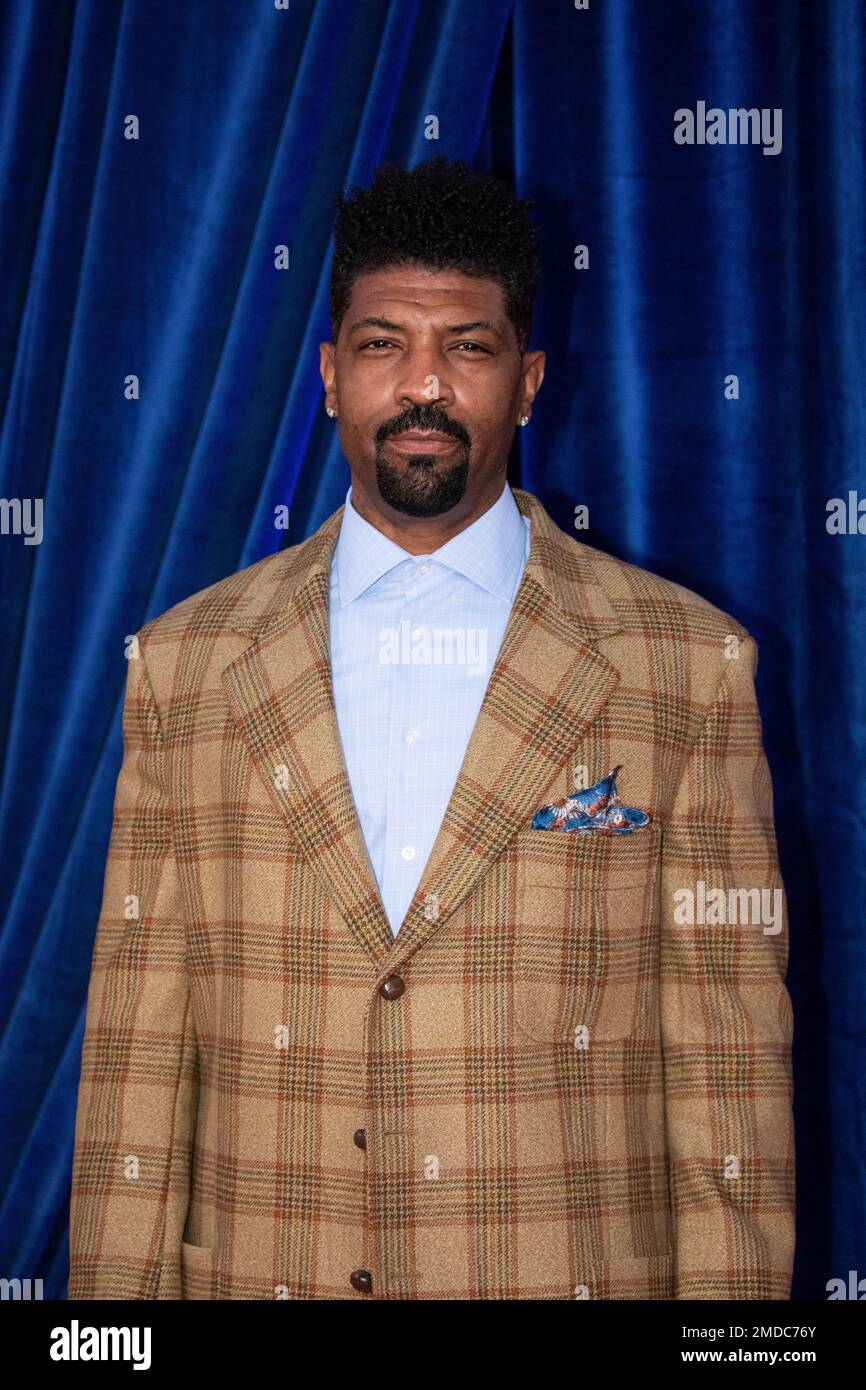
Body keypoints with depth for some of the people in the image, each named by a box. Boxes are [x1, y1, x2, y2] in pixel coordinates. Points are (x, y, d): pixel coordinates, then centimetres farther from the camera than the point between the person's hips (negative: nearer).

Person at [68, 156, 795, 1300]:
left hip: (573, 1267, -1)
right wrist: (115, 1288, -3)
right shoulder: (182, 661, 1)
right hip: (257, 1271, 2)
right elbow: (137, 1046, 1)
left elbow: (727, 1050, -5)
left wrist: (729, 1291, -8)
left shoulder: (687, 664, -3)